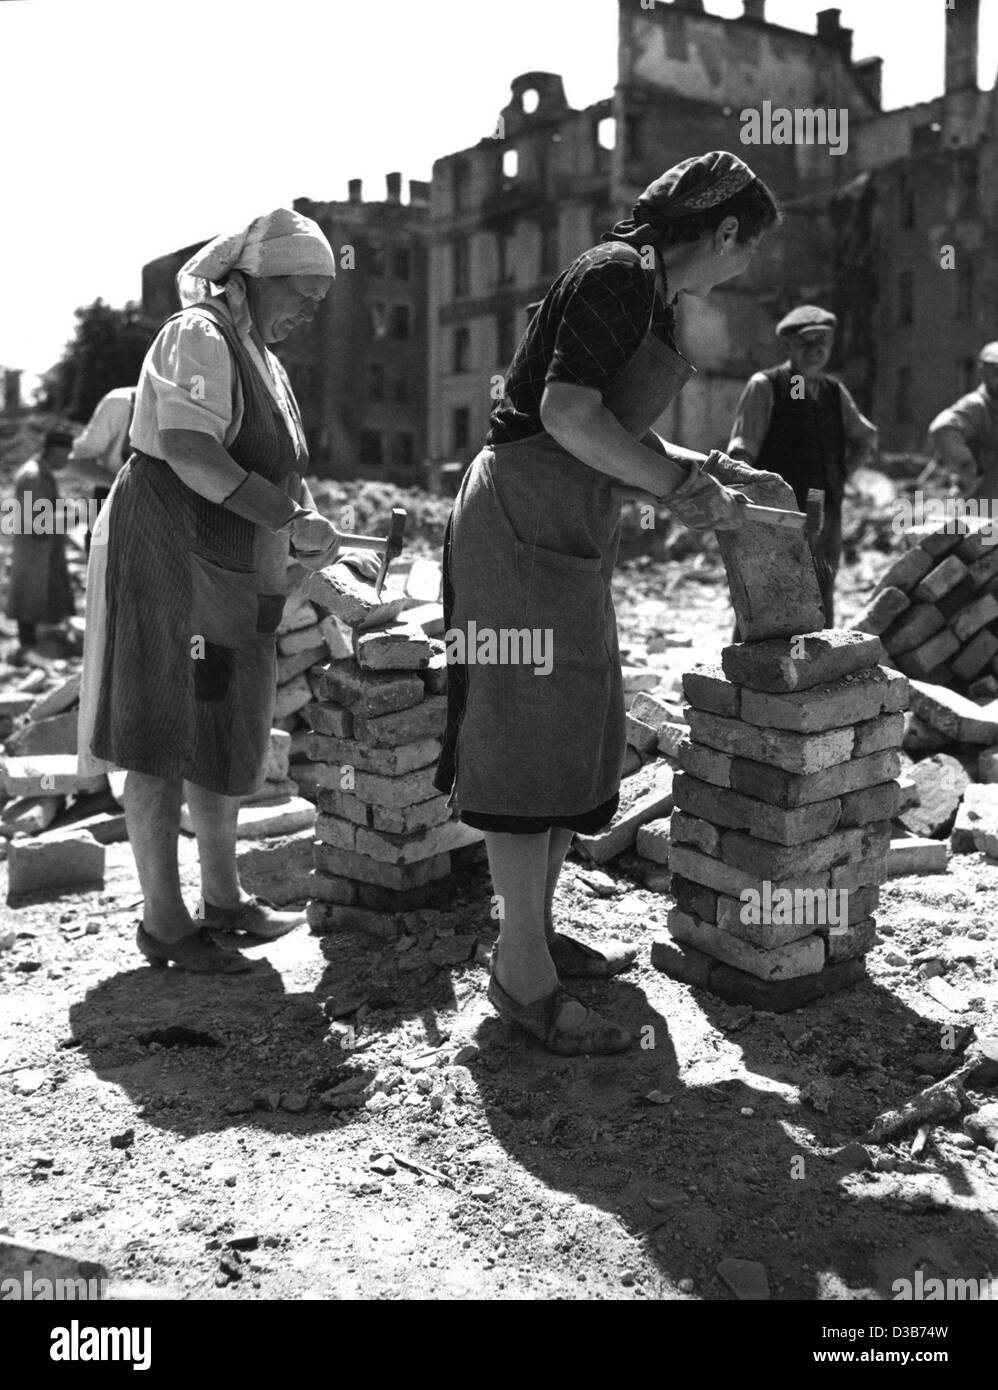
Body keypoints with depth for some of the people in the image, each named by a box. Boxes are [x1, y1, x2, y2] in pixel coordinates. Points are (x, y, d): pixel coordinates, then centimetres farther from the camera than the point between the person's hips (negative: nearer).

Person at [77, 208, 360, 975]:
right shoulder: (198, 338, -11)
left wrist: (309, 521, -3)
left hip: (231, 575, 10)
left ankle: (223, 897, 28)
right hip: (169, 559, -10)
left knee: (222, 733, 15)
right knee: (163, 745, -4)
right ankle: (164, 923, 4)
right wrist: (290, 520, -26)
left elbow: (286, 466, 18)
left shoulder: (264, 359, 18)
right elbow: (188, 454, -25)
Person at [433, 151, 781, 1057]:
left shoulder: (653, 293, 18)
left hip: (571, 536, 10)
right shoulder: (617, 273, -12)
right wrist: (679, 489, -15)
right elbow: (567, 415, -23)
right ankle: (523, 974, 1)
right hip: (524, 522, -10)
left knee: (574, 736, 14)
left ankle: (534, 930, 26)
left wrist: (704, 470, 17)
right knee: (529, 736, -7)